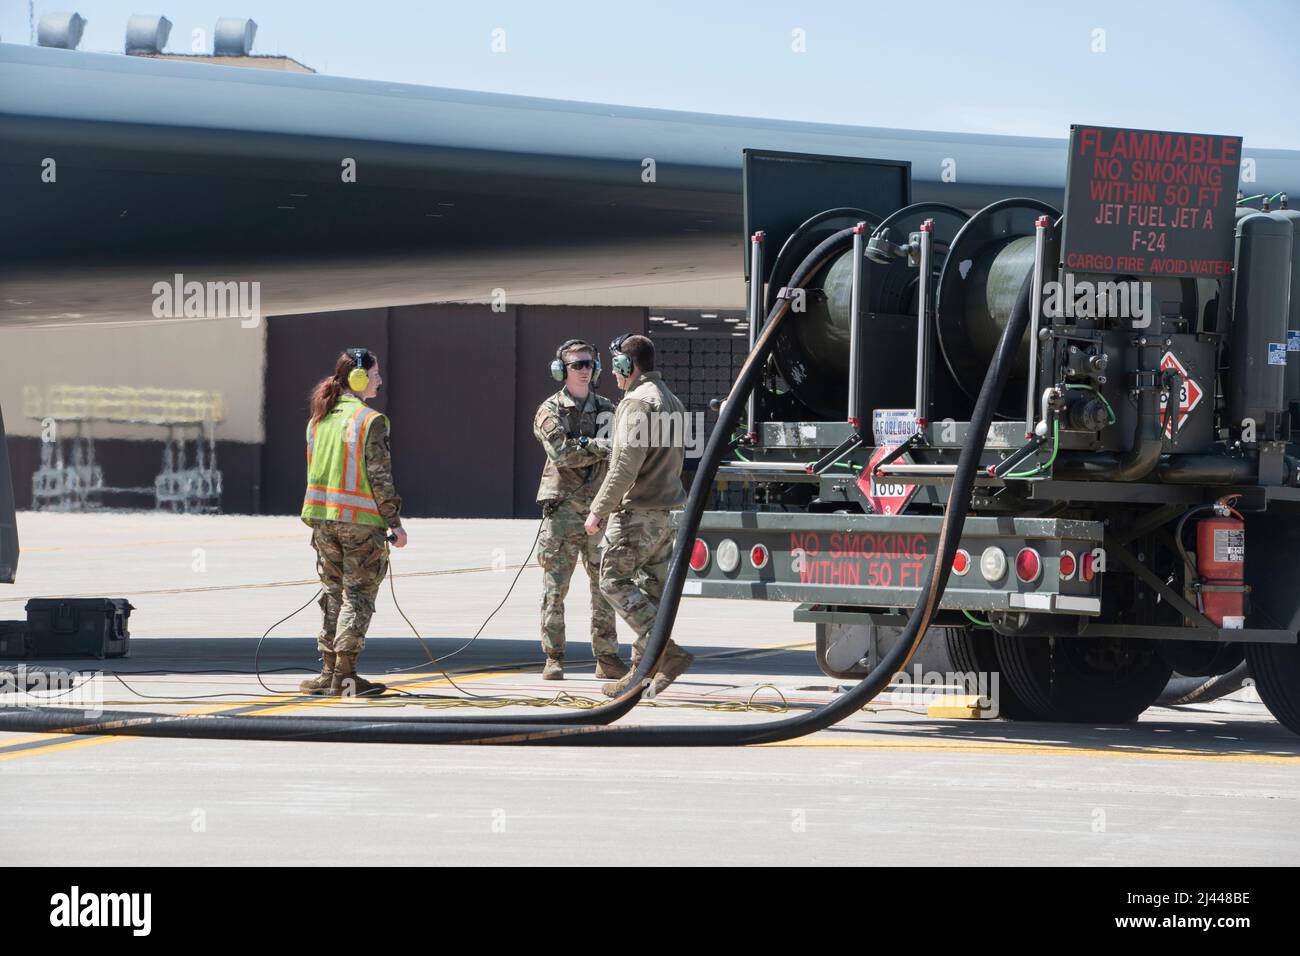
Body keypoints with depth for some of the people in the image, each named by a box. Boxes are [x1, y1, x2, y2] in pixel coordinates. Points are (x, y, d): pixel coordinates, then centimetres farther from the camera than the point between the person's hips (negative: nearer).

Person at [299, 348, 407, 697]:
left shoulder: (318, 420, 9)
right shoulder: (370, 420, -11)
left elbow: (312, 471, 13)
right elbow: (379, 475, -14)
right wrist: (394, 522, -8)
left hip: (323, 516, 6)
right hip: (361, 519, -6)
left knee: (333, 593, 14)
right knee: (358, 595, 1)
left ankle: (329, 672, 14)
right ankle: (344, 676, -2)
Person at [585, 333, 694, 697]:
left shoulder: (638, 402, -14)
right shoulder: (672, 402, 18)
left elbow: (625, 465, -20)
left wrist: (599, 510, -17)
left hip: (637, 510, -9)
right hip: (665, 510, 9)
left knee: (614, 579, -5)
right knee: (651, 588, 9)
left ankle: (667, 651, -17)